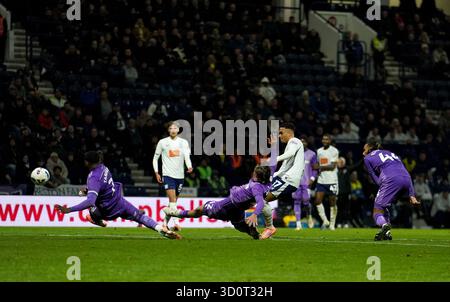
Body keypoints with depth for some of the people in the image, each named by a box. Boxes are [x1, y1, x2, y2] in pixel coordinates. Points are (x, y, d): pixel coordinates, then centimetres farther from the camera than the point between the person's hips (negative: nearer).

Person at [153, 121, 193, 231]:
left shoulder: (183, 142, 5)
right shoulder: (162, 142, 2)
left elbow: (187, 156, -6)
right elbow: (155, 158, 10)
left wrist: (189, 166, -26)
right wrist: (156, 173, 2)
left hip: (180, 176, 3)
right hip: (168, 174, -3)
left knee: (173, 201, 11)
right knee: (172, 199, -18)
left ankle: (165, 223, 25)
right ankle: (176, 223, -26)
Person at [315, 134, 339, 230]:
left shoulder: (334, 151, -6)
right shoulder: (319, 151, 13)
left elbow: (332, 166, -13)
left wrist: (321, 167, -14)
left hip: (331, 181, -5)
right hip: (321, 181, 5)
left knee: (332, 203, 2)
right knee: (318, 201, -7)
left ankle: (332, 224, 10)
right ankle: (325, 221, 3)